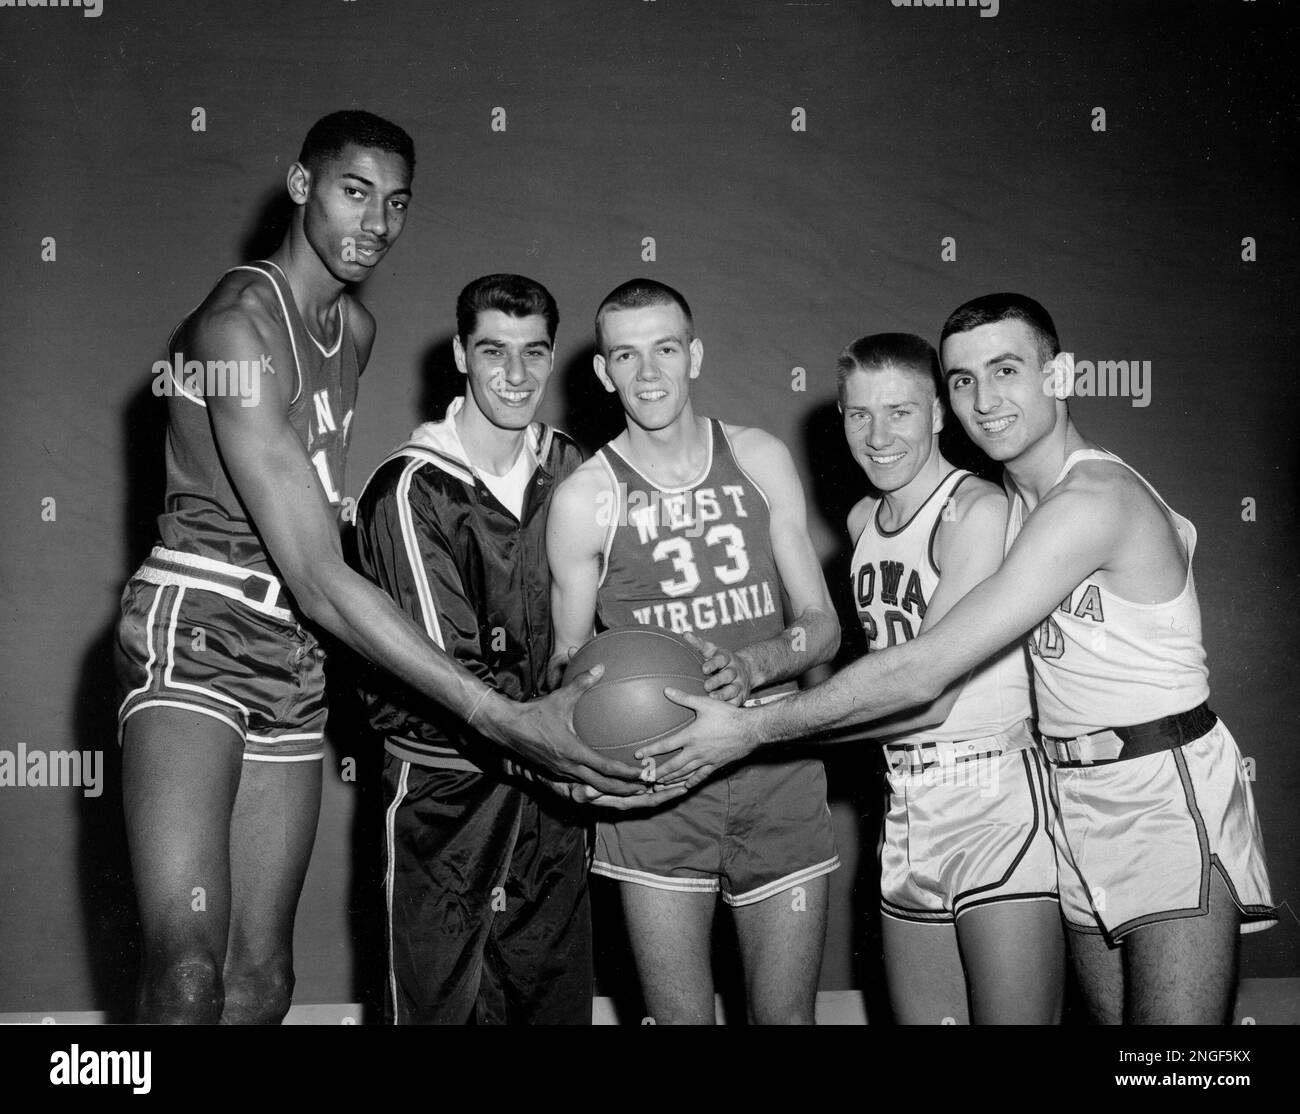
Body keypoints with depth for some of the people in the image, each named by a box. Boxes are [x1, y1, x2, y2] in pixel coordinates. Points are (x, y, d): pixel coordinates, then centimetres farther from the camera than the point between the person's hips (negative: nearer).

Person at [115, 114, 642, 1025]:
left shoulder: (357, 328, 12)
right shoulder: (240, 324, -17)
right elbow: (317, 578, -25)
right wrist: (504, 720, -29)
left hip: (294, 655, 8)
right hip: (193, 631, -8)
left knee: (262, 977, 7)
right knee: (189, 976, -22)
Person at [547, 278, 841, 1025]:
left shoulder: (760, 460, 5)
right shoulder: (585, 500, -2)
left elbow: (823, 625, 5)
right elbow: (568, 661, 6)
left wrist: (750, 665, -15)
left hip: (778, 769, 2)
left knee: (788, 1014, 9)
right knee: (681, 1016, 3)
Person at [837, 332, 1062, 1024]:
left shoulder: (980, 510, -12)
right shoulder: (863, 520, 12)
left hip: (998, 801, -7)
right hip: (907, 805, 7)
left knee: (1011, 1019, -7)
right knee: (920, 1018, 12)